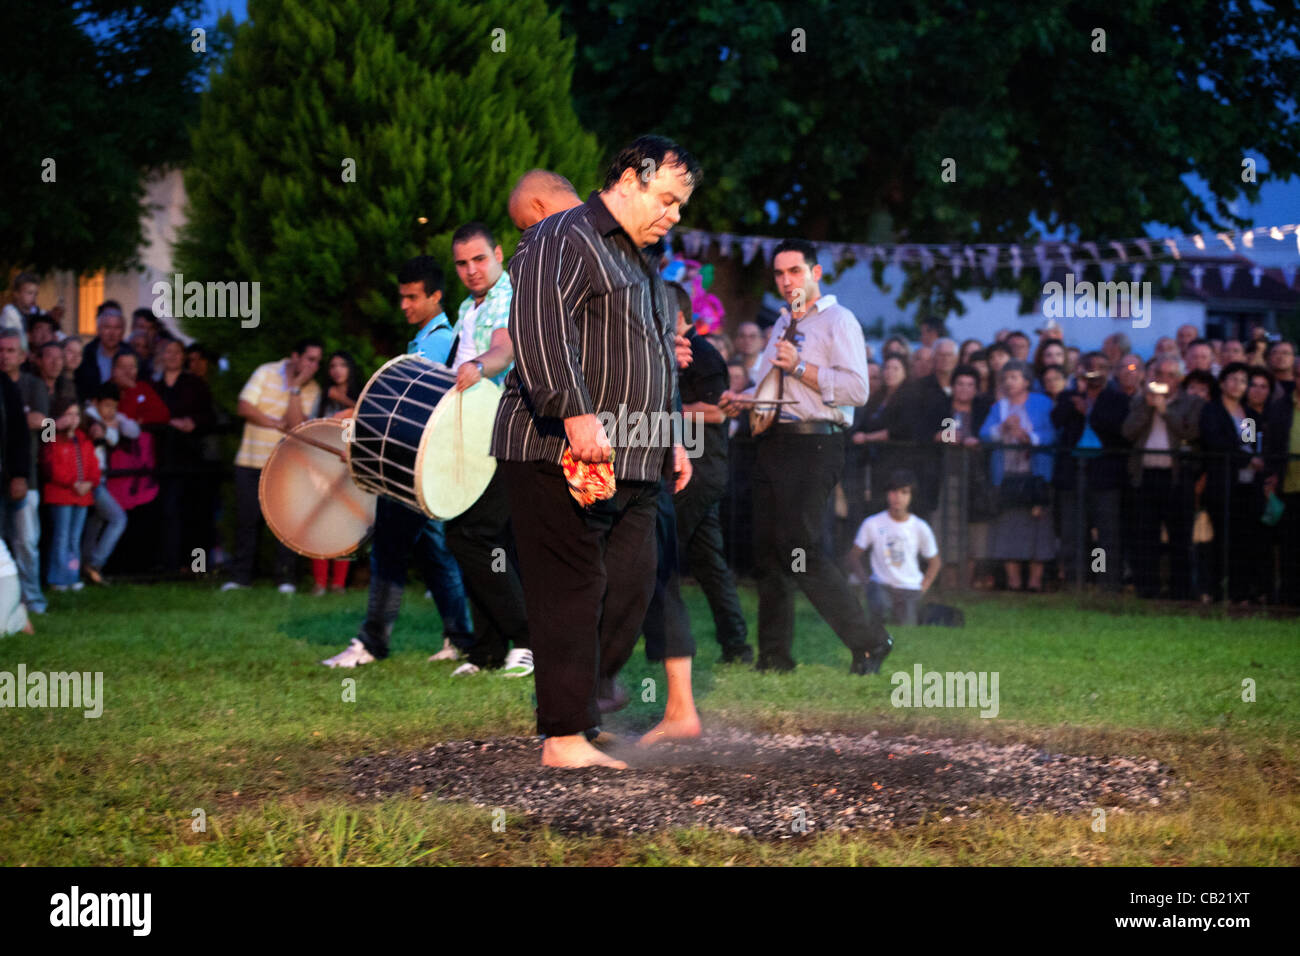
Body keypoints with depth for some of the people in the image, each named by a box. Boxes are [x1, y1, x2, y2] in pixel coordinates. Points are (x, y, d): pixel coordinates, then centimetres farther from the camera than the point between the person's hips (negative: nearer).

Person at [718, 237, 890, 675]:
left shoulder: (838, 321, -4)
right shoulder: (783, 324, 22)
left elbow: (856, 391, -15)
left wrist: (800, 368, -20)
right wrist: (742, 399, 17)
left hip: (814, 445, -8)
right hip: (774, 441, 8)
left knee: (799, 547, -16)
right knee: (768, 549, 5)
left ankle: (867, 641, -8)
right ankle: (774, 653, 10)